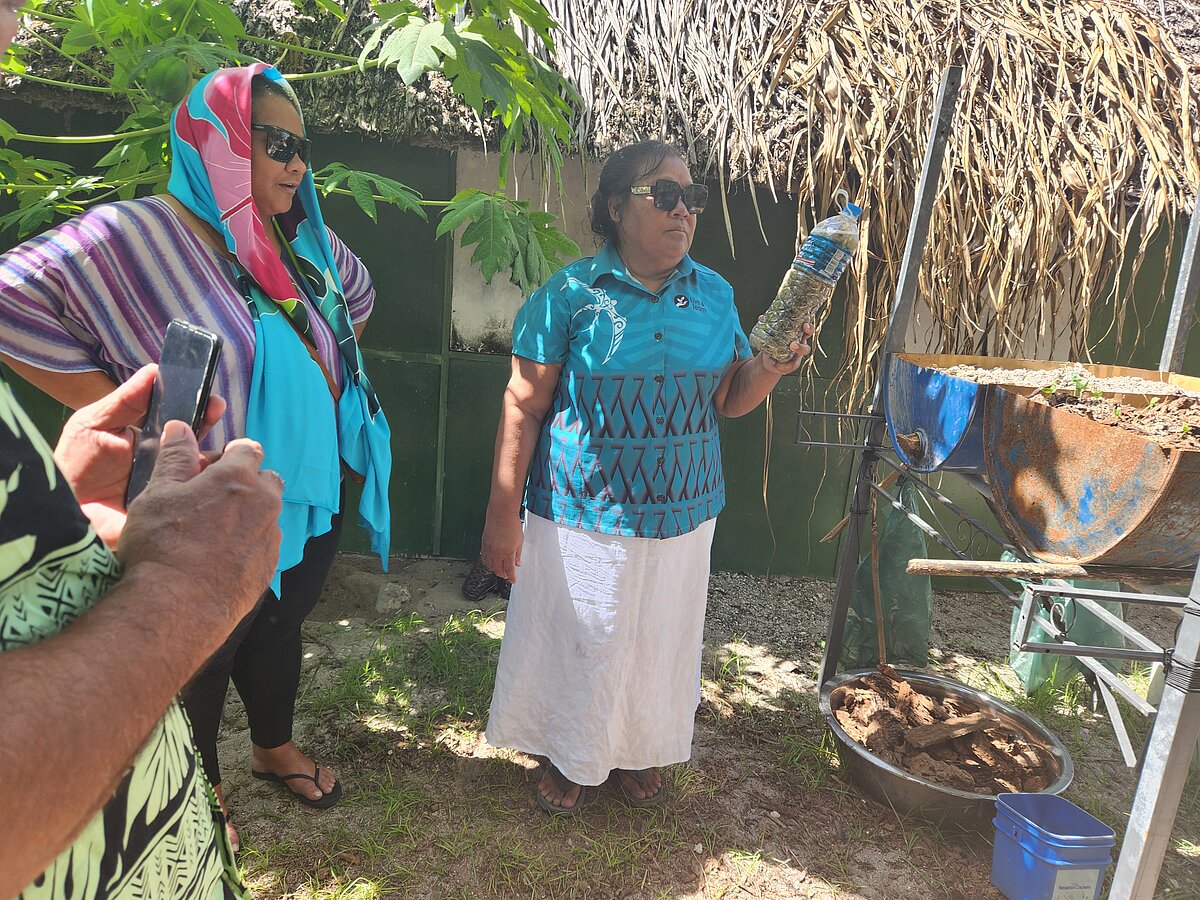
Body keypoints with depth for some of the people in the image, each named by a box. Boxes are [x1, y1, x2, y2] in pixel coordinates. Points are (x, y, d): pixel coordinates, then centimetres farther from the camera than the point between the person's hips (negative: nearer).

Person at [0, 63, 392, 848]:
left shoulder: (306, 239, 2)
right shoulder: (136, 235, -19)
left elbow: (358, 296, 21)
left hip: (313, 497, 6)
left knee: (280, 630, 25)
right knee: (203, 663, 15)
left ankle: (275, 748, 50)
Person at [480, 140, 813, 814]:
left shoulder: (715, 294, 2)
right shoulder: (571, 293, -12)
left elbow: (730, 401, 9)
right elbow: (523, 407, -11)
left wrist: (770, 366, -13)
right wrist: (504, 516, -12)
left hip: (682, 514, 4)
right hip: (585, 513, -4)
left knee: (661, 640, 19)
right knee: (580, 640, 12)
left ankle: (640, 750, 46)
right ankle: (570, 757, 40)